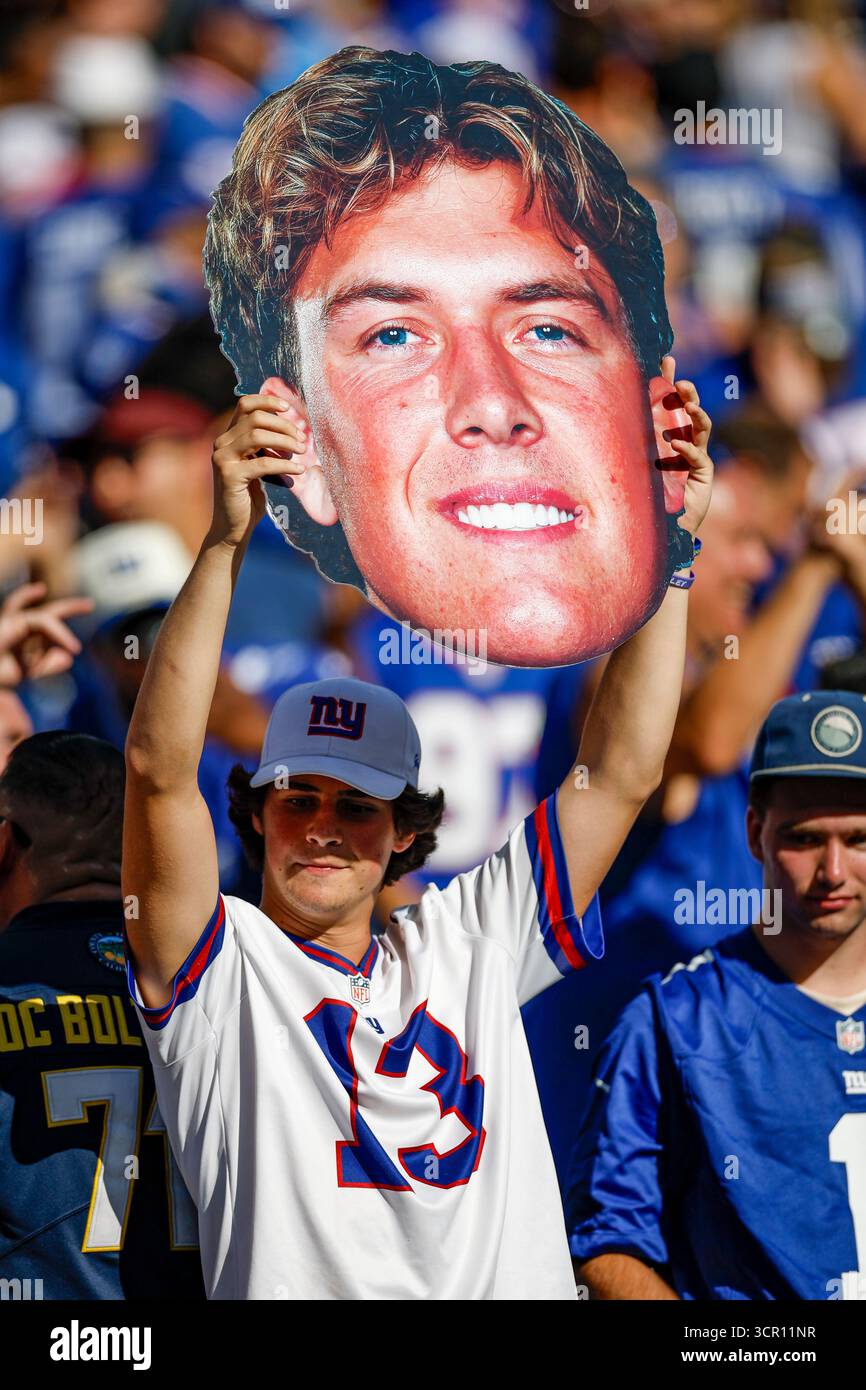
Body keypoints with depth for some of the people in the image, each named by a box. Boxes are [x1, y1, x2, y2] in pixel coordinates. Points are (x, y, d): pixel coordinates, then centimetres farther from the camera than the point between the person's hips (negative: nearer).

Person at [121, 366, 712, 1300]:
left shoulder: (467, 945, 19)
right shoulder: (221, 965, 7)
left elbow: (622, 769, 16)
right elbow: (159, 768, -8)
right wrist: (224, 541, -14)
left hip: (517, 1287, 3)